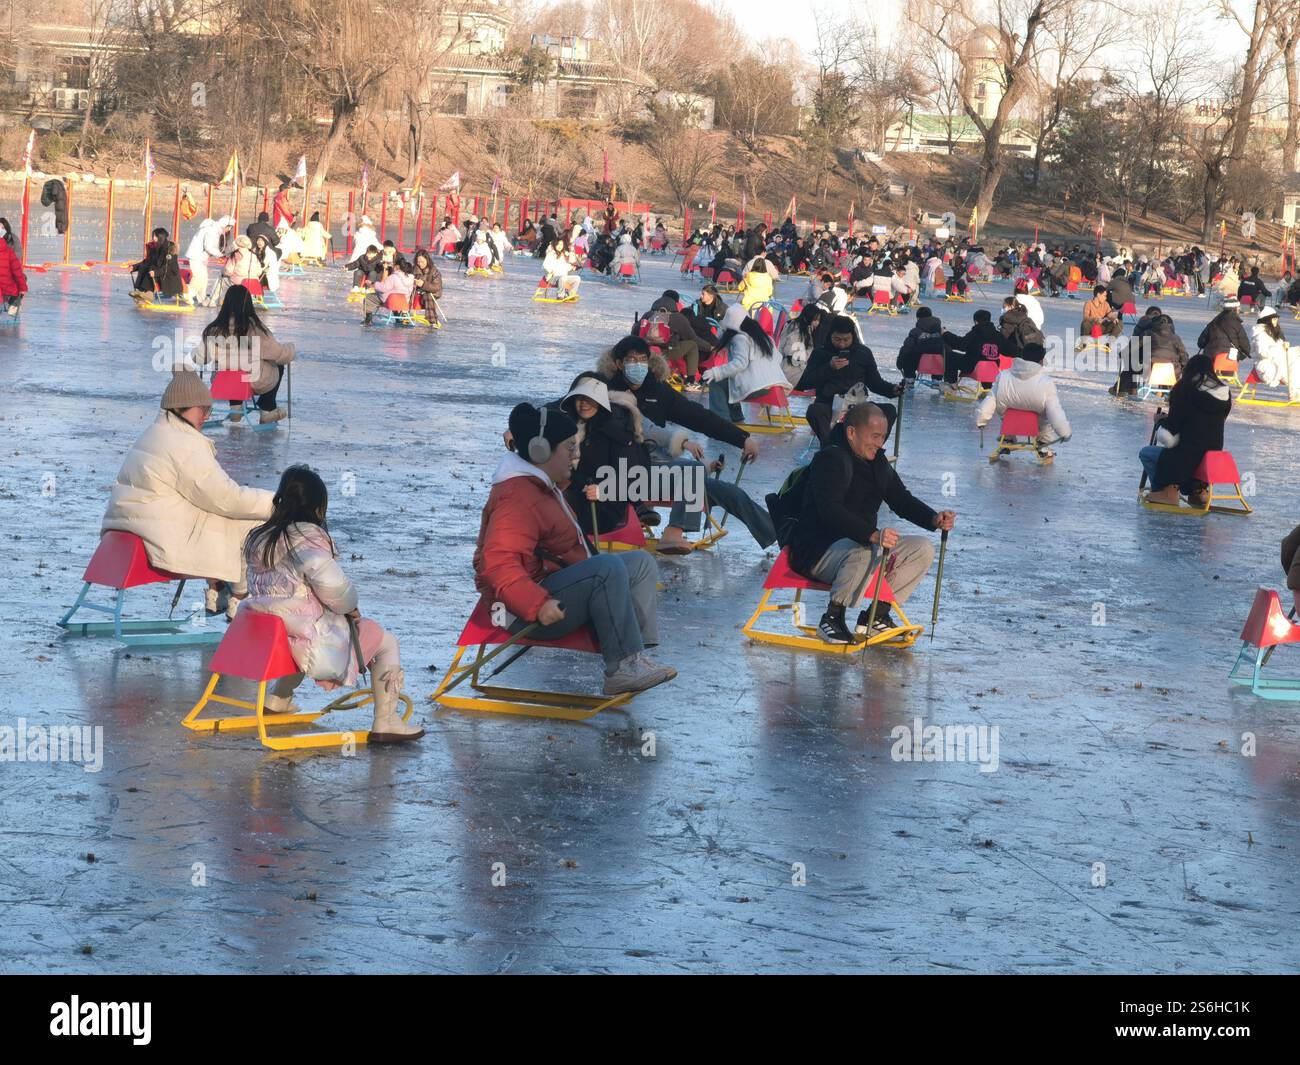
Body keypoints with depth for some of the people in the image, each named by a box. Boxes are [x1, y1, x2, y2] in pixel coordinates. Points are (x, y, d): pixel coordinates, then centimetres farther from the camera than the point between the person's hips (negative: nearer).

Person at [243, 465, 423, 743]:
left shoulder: (259, 538, 10)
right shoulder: (306, 536, -15)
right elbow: (331, 583, -26)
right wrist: (350, 606, -5)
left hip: (267, 636, 8)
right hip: (311, 638, -8)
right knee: (386, 642, 8)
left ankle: (278, 700, 42)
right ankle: (386, 724, 5)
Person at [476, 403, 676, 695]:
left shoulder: (539, 486, 17)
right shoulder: (518, 498, -21)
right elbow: (499, 563, -33)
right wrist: (537, 604, -40)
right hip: (526, 616, -12)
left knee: (640, 562, 7)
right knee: (609, 567, -31)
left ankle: (638, 652, -11)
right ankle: (623, 667, -29)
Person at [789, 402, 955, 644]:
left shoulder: (877, 461, 13)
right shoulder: (831, 459, -16)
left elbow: (901, 499, 18)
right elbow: (830, 511, -30)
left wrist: (933, 519, -3)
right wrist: (873, 535, -44)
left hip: (864, 542, 9)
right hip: (817, 551, -9)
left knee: (922, 549, -2)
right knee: (864, 553, -40)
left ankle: (876, 616, -1)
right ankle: (832, 619, -23)